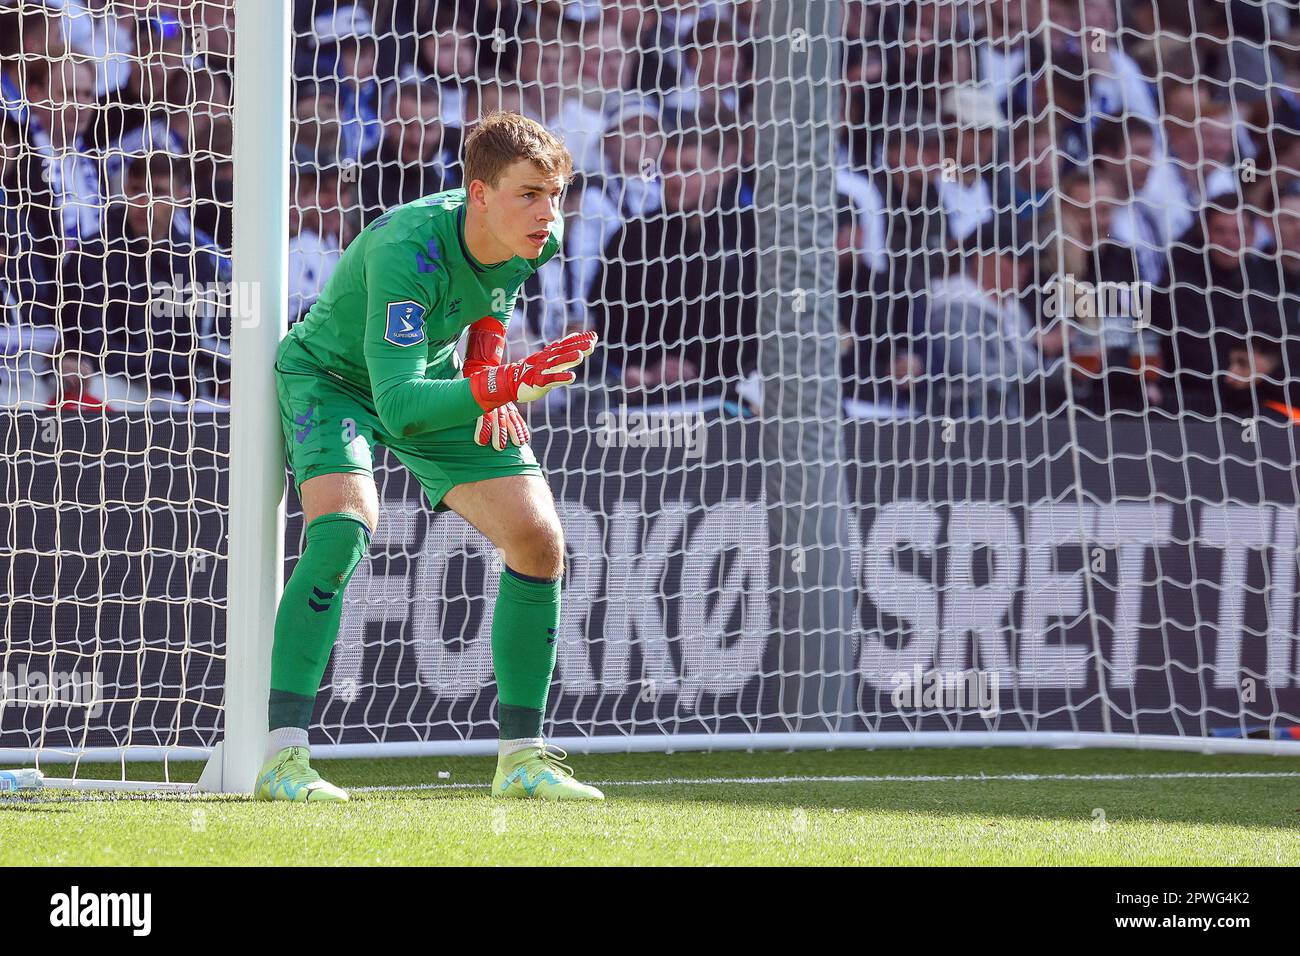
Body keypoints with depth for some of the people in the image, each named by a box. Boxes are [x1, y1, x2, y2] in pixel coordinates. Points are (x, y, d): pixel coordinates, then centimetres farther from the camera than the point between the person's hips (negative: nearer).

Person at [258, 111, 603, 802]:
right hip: (331, 374, -6)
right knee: (344, 522, -33)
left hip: (433, 376, 6)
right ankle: (282, 757, -29)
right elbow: (397, 405, -46)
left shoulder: (539, 238, -18)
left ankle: (523, 757, 8)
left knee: (538, 536, -6)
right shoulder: (405, 250, -39)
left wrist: (484, 359, -4)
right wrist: (503, 384, -58)